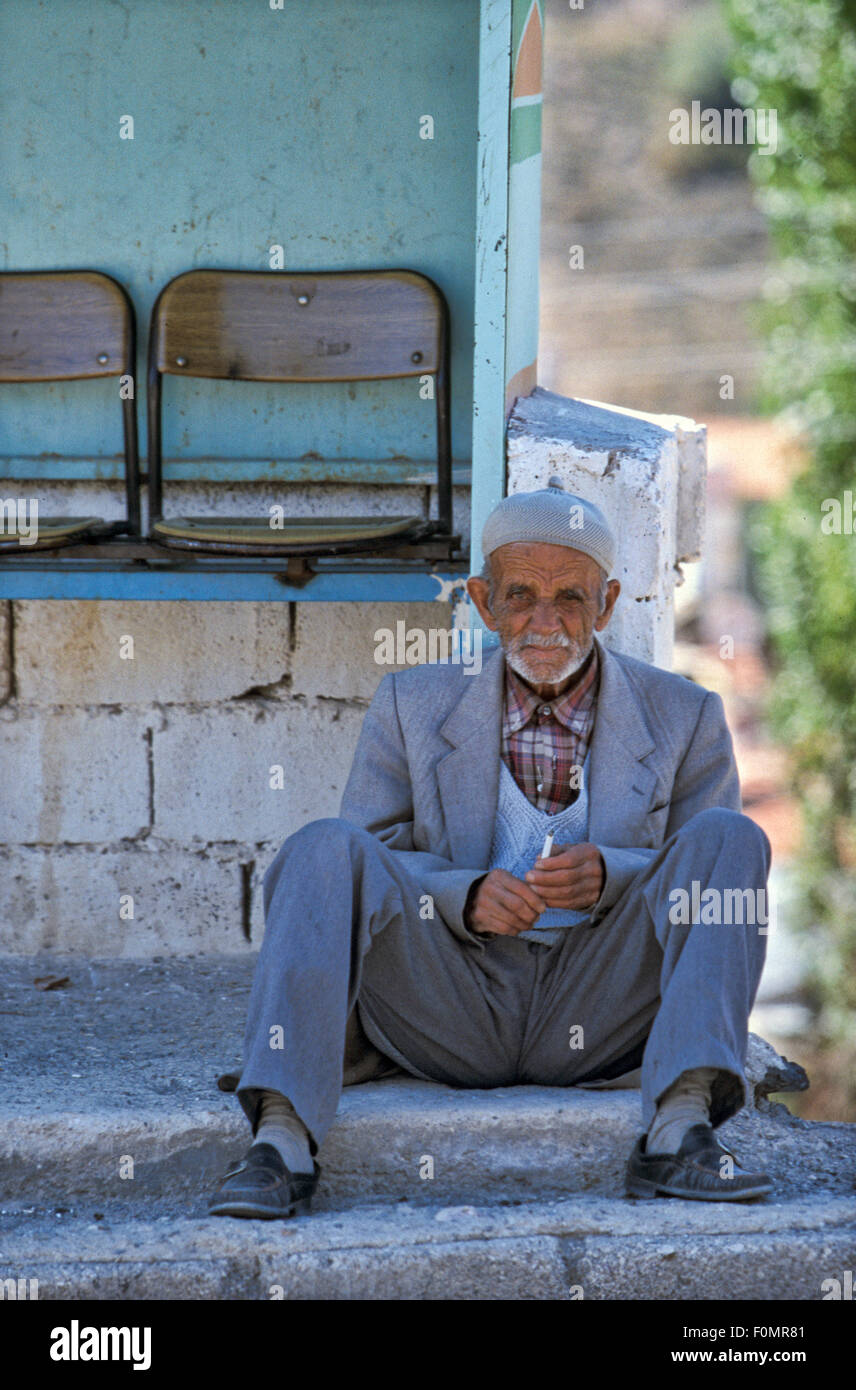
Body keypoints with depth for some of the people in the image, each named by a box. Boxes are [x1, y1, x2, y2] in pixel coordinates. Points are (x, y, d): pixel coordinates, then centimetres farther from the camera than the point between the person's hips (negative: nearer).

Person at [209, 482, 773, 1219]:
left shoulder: (684, 718, 11)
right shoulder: (412, 707, 12)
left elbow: (721, 875, 5)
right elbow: (373, 863, 6)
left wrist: (610, 877, -16)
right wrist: (466, 897, -16)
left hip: (599, 1018, 0)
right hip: (450, 1013, 0)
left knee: (729, 837, -20)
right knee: (325, 849, -22)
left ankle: (679, 1130, -35)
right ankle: (281, 1143, -36)